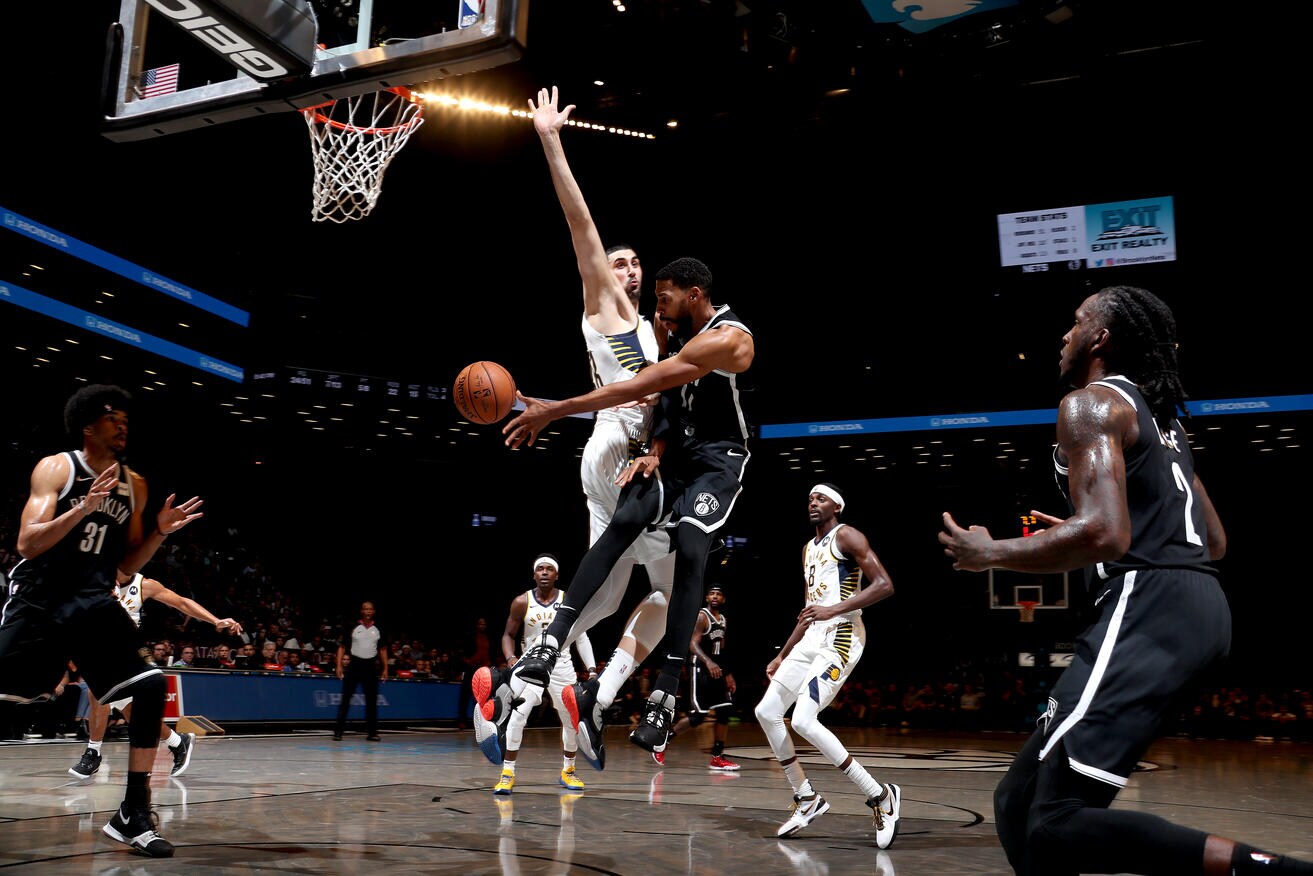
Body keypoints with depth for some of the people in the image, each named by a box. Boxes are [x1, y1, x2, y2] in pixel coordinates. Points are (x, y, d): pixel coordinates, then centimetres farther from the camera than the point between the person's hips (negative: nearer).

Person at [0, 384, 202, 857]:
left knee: (151, 685, -12)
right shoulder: (56, 468, -4)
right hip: (39, 599, -4)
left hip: (94, 603, 4)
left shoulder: (135, 486, 10)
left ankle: (132, 813, -4)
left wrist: (159, 532, -2)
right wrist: (84, 507, -25)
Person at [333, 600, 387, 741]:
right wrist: (339, 665, -8)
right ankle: (338, 730, 0)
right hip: (354, 665, -2)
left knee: (372, 700, 3)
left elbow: (383, 649, 14)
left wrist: (385, 668, 7)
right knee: (346, 698, -4)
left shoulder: (378, 629, 8)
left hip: (371, 666, 2)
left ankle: (371, 732, 9)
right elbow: (342, 647, 2)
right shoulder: (353, 628, 0)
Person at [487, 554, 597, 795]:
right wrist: (511, 659, -17)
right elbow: (508, 634, 2)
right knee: (517, 717, -17)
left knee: (573, 720, 6)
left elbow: (581, 638, 4)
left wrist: (592, 668, -3)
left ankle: (568, 771, 28)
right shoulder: (522, 602, -6)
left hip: (561, 666, 2)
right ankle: (508, 773, -6)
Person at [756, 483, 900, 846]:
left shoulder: (846, 536, -5)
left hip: (840, 637, -9)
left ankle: (881, 796, -10)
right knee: (766, 712, 4)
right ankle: (807, 799, 15)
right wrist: (782, 656, 24)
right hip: (812, 638, 9)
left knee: (804, 721, -21)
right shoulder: (809, 548, 21)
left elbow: (884, 585, -16)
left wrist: (833, 610, -22)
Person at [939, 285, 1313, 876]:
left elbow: (1103, 534, -20)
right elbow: (1214, 542, 29)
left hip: (1150, 606, -10)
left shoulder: (1091, 403, -4)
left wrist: (988, 553, -6)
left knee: (1057, 826, -18)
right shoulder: (1159, 417, 25)